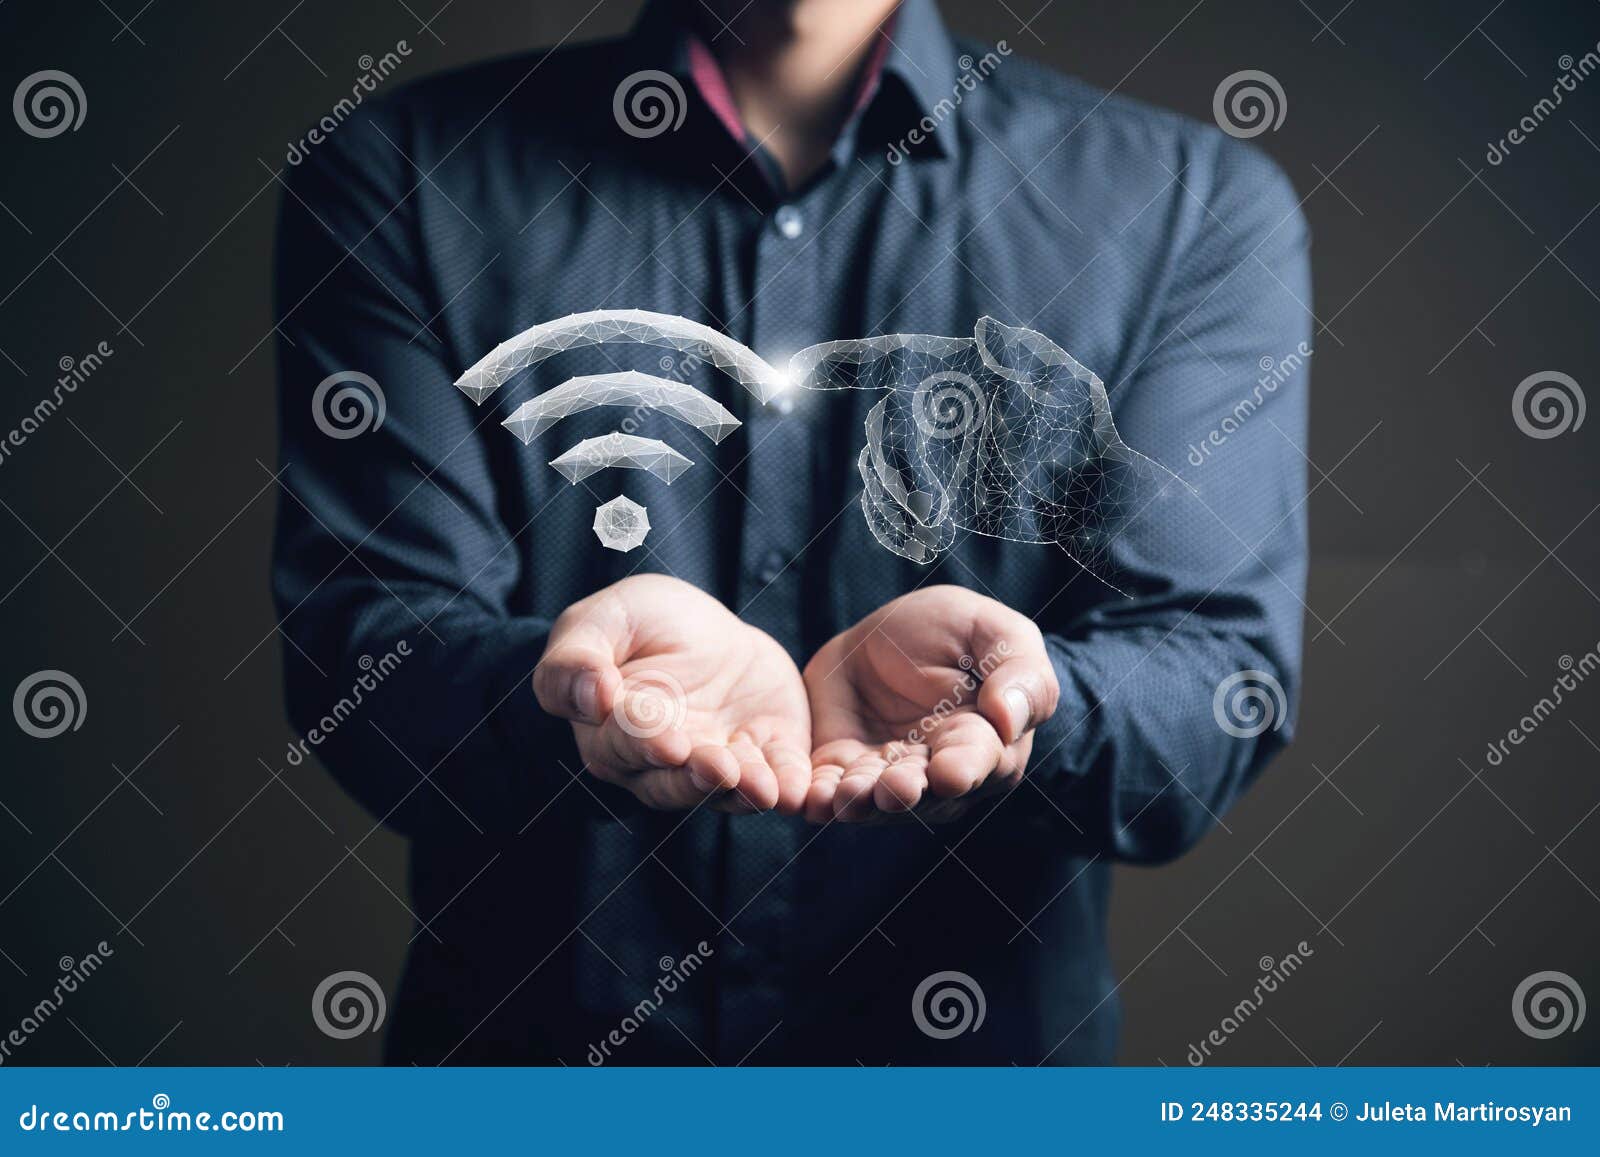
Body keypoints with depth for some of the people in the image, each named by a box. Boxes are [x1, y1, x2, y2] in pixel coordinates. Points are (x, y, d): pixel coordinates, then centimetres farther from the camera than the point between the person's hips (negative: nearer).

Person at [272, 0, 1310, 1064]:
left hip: (984, 1054, 1)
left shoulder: (1198, 200, -4)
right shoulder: (400, 174, -5)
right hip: (527, 1039, 0)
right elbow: (360, 637, -13)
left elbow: (1222, 669, -13)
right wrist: (577, 689, -34)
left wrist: (1011, 694, -34)